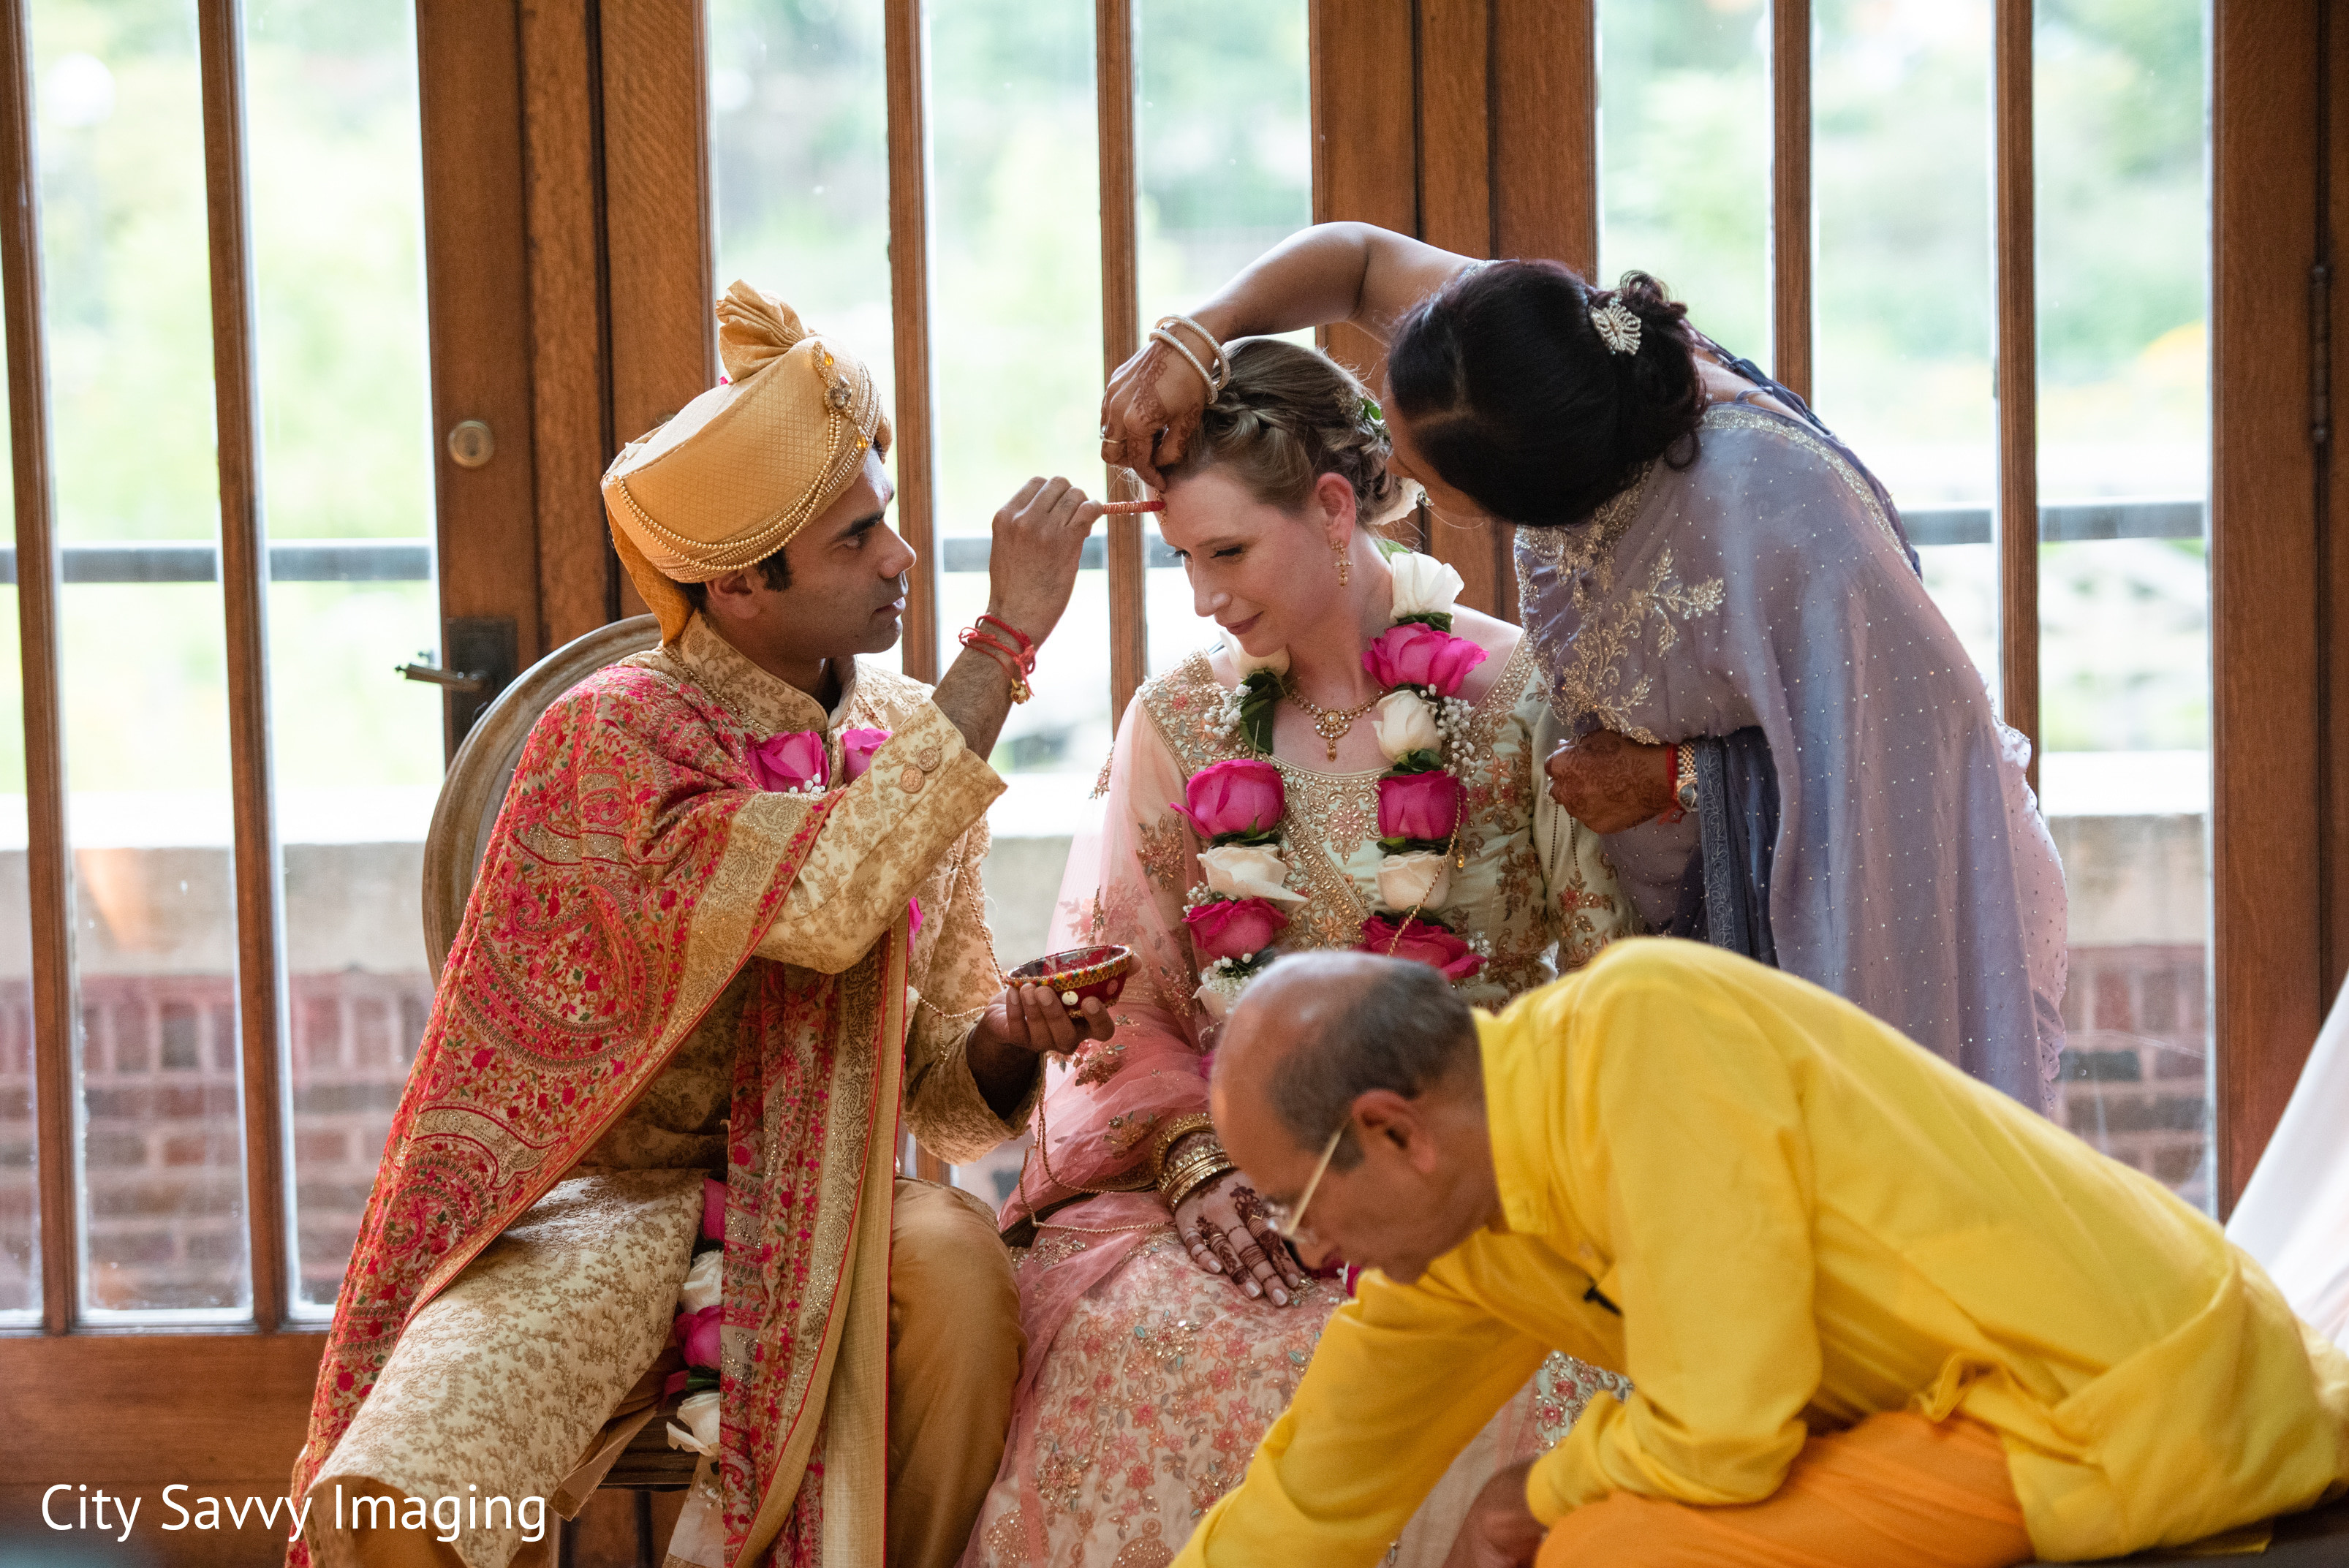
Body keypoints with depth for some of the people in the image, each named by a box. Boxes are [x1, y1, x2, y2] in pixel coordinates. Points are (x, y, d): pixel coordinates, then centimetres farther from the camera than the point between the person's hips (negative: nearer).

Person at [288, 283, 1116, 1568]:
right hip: (605, 1206, -4)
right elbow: (826, 902, -31)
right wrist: (1008, 639, -27)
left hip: (820, 1217, 4)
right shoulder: (616, 735, -12)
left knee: (955, 1268, -31)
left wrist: (999, 1040, -17)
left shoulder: (912, 737, 4)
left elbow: (937, 1088, 8)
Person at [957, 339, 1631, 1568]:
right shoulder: (1178, 721, 13)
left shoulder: (1517, 697, 2)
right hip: (1237, 1173, 3)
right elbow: (1126, 993, 10)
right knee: (1118, 1329, -29)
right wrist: (1191, 1152, -9)